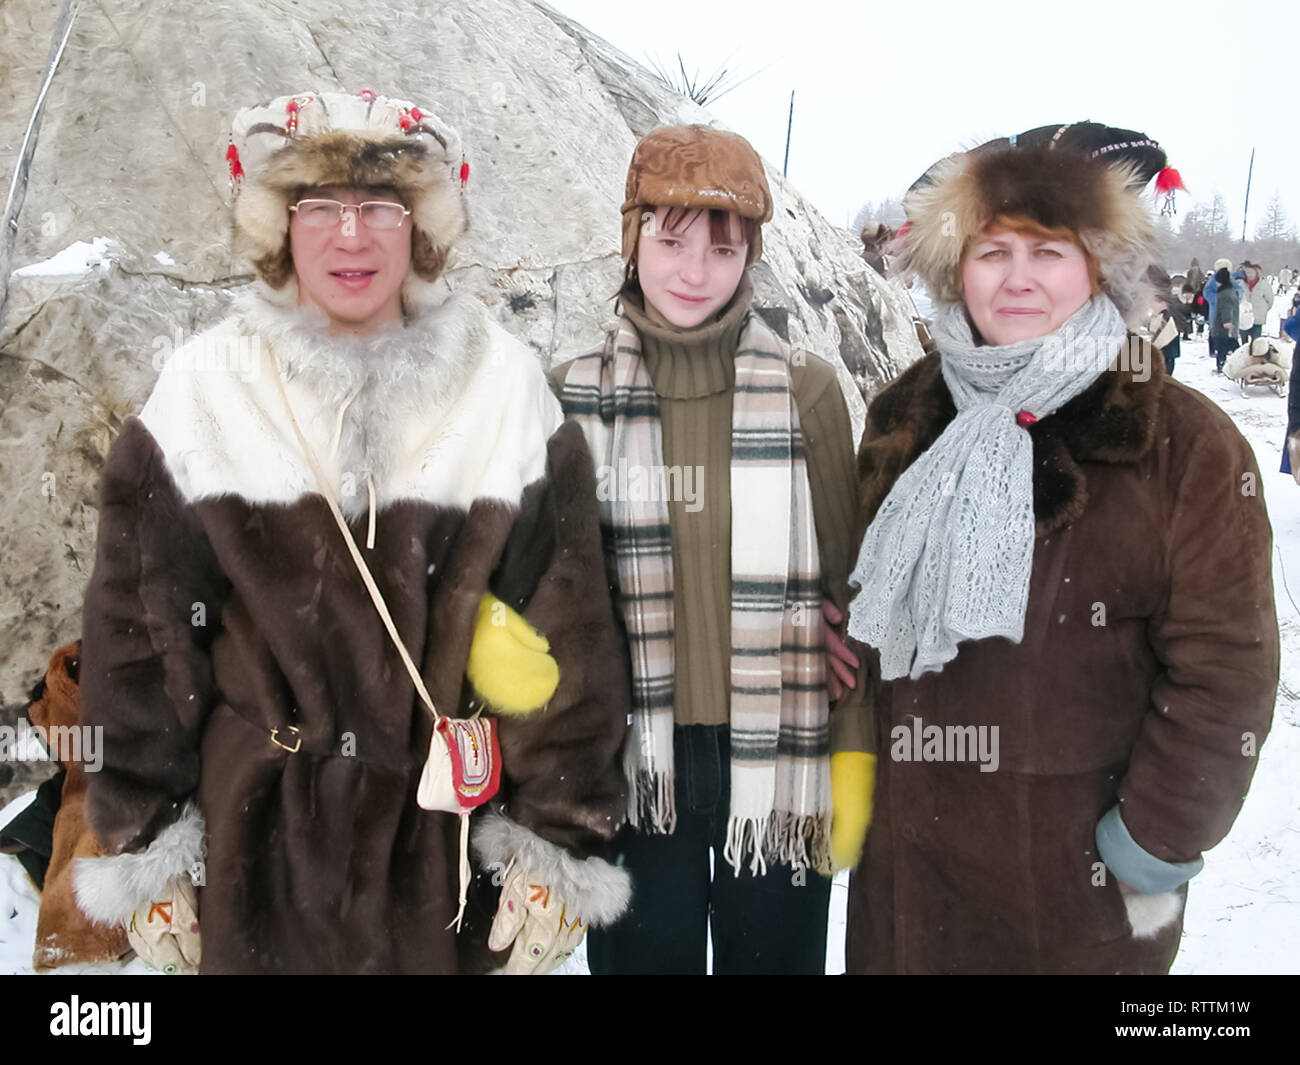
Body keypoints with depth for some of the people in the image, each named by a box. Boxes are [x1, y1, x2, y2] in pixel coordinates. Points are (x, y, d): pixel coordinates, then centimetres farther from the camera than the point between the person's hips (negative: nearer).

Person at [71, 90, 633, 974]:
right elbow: (136, 634, 1)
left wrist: (560, 847, -5)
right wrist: (145, 848, 3)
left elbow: (567, 635, -5)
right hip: (256, 849, 1)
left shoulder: (504, 389, -6)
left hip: (453, 845, 0)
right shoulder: (202, 395, -4)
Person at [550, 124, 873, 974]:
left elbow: (845, 587, 1)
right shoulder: (576, 396, -1)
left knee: (772, 952, 16)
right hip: (635, 772, 1)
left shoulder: (806, 390, -4)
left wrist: (854, 758, 0)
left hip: (777, 764, 0)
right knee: (643, 953, 15)